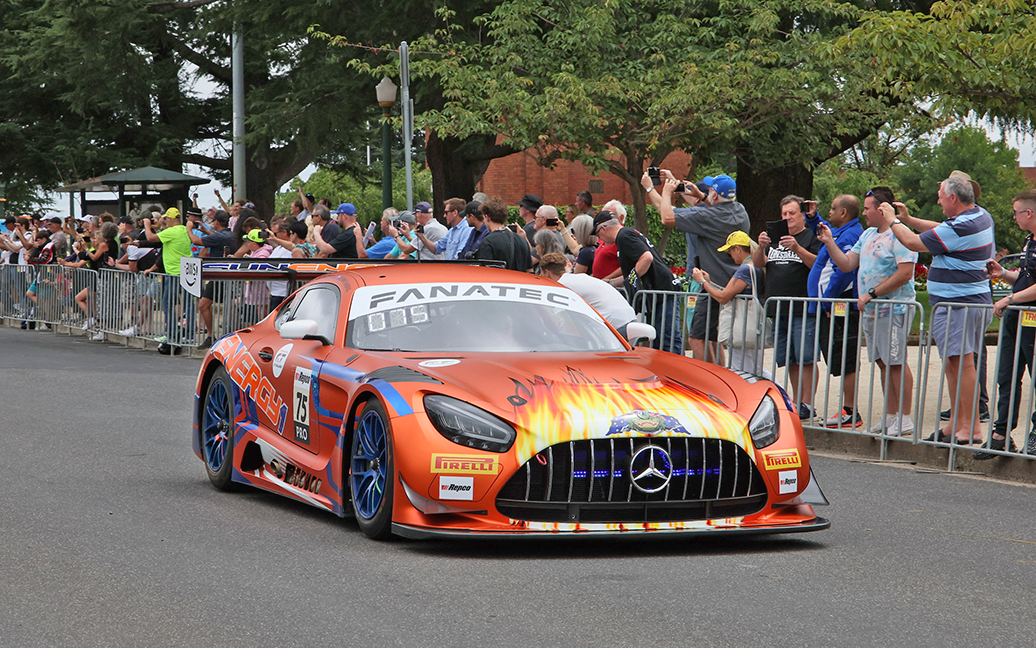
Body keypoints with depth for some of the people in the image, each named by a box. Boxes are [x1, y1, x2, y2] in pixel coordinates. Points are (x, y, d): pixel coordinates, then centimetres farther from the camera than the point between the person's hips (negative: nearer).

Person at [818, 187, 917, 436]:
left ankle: (904, 419, -7)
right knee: (883, 362, 11)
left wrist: (871, 294, -18)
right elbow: (847, 264, 20)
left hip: (894, 310, -9)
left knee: (896, 362, -9)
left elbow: (904, 273, -20)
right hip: (872, 311, 9)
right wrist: (830, 242, 8)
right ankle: (890, 416, 16)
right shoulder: (868, 235, 17)